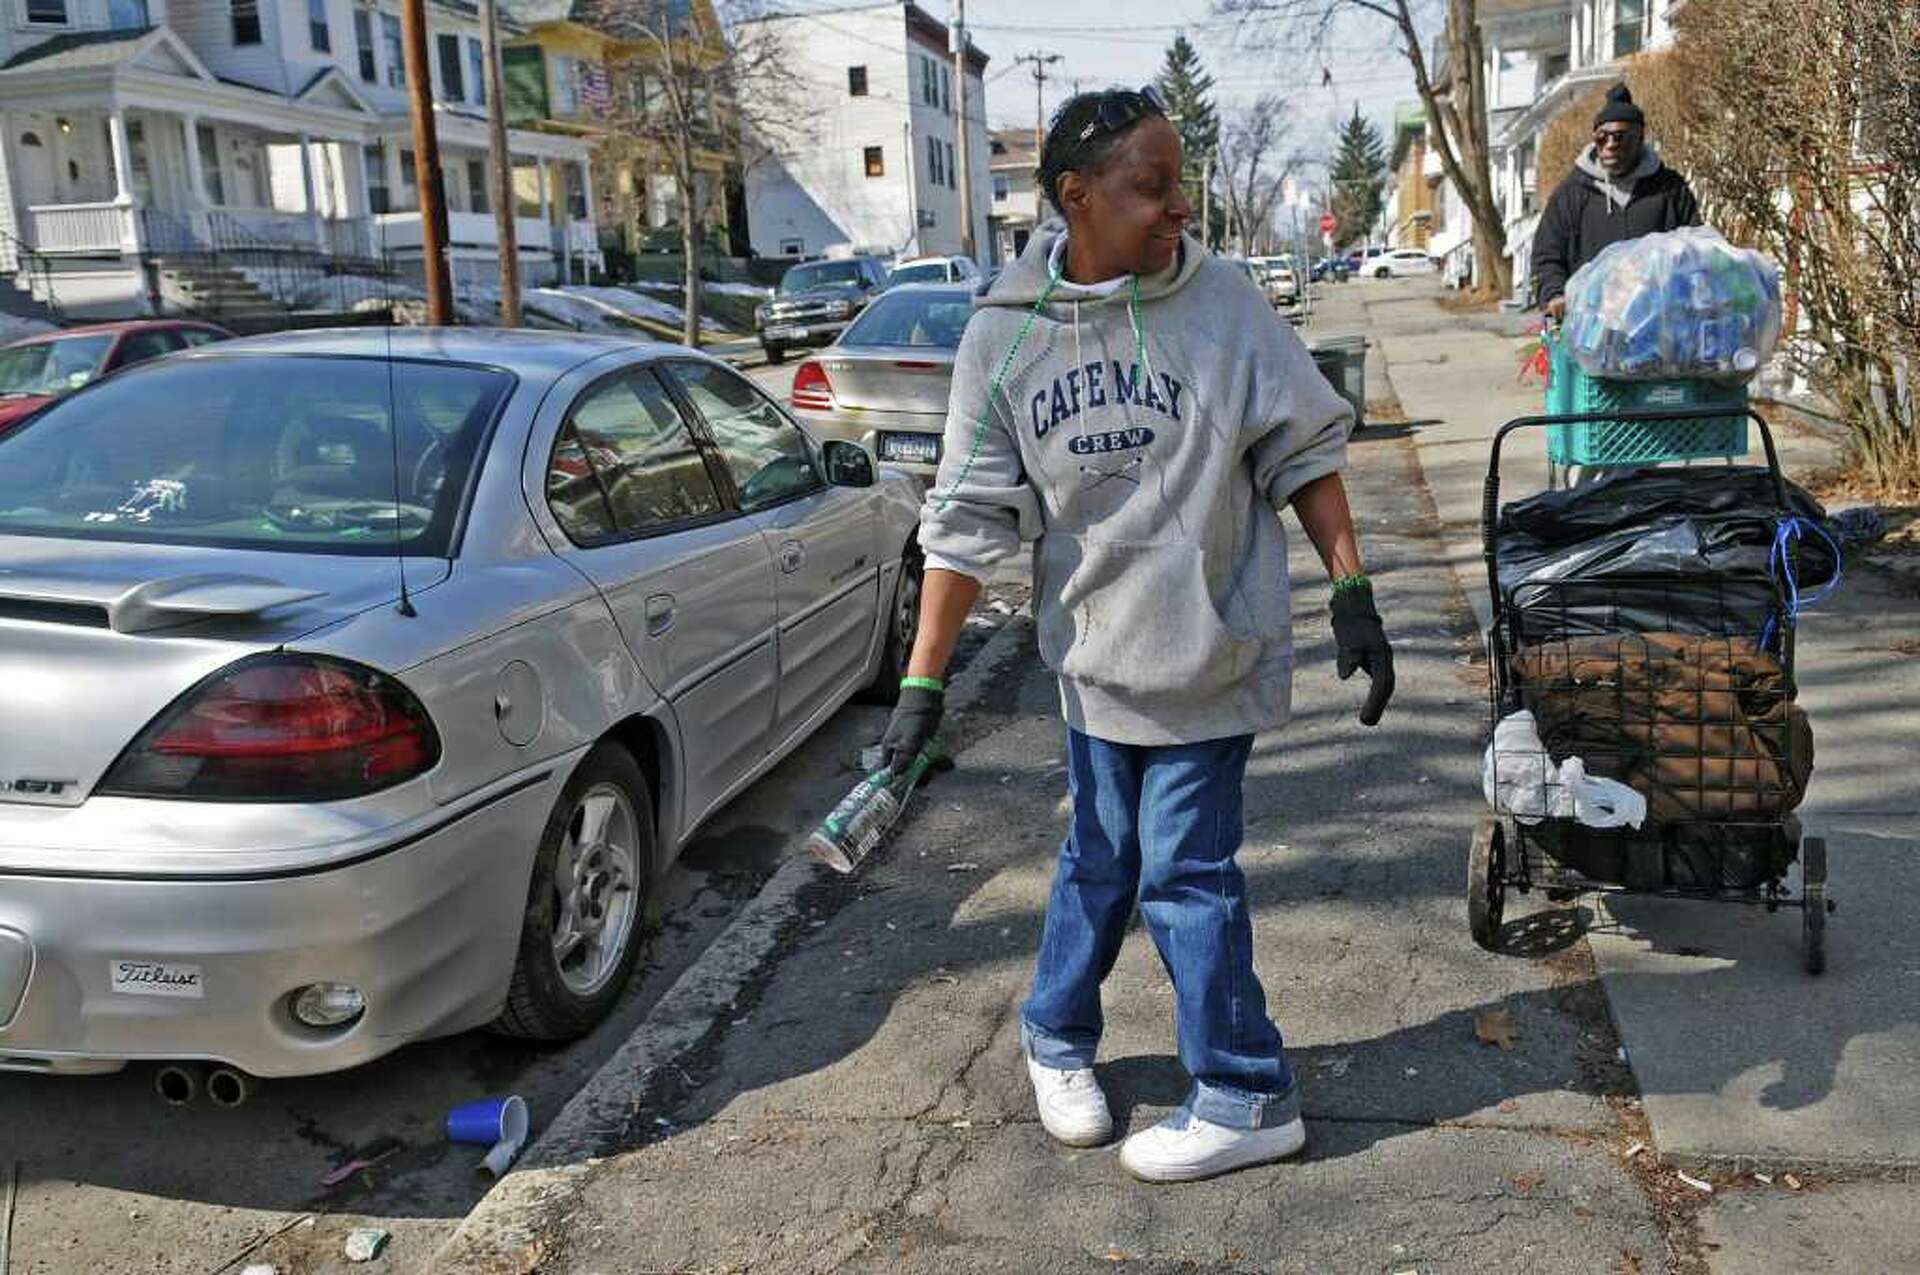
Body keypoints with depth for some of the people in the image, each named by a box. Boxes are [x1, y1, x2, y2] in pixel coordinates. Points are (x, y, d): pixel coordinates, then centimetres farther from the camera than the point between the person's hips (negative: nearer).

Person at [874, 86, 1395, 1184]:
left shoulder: (1222, 300, -8)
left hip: (1210, 648, -2)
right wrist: (924, 682, -6)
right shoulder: (1004, 335, -5)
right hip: (1095, 653, 2)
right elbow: (970, 519, -4)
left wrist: (1353, 596, -5)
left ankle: (1249, 1098, 20)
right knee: (1102, 857, 14)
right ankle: (1057, 1034, 41)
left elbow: (1304, 448, 0)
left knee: (1186, 870, 0)